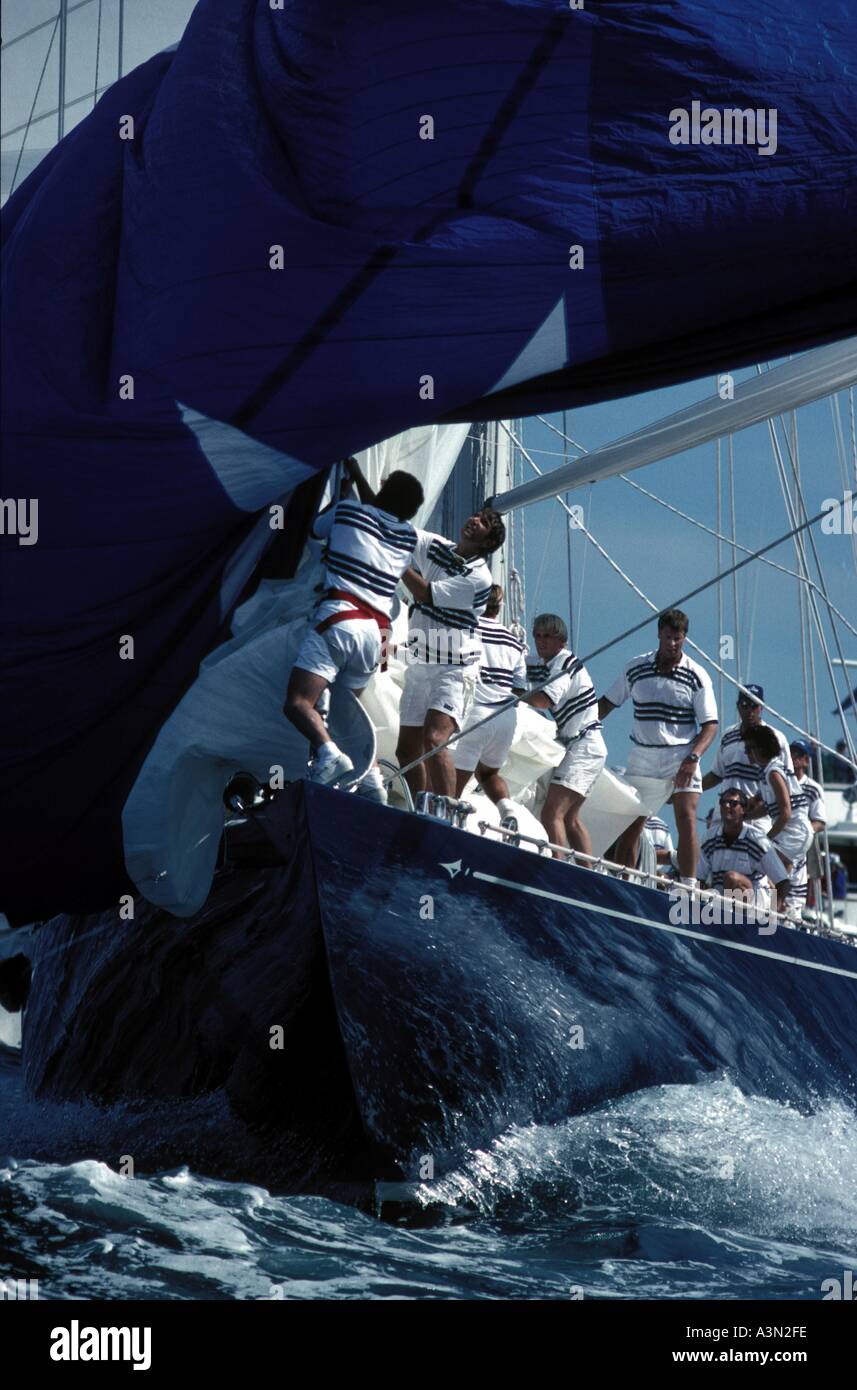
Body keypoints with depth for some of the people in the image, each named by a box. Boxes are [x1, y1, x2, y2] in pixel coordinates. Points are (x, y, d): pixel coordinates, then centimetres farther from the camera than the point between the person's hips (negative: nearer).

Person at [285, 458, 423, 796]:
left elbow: (315, 527, 28)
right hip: (377, 632, 6)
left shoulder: (348, 510, 6)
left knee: (297, 703, -14)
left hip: (339, 619, -6)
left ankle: (328, 752, -41)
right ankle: (371, 777, 6)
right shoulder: (409, 535, 18)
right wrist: (357, 474, 49)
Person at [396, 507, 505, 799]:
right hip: (419, 665, 7)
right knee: (407, 750, 6)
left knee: (433, 740, -26)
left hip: (454, 669, -7)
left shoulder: (478, 577, -14)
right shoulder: (434, 546, 6)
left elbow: (424, 593, -17)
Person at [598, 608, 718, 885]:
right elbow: (607, 703, 12)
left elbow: (710, 725, -5)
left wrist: (693, 758, -19)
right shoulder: (636, 668, 4)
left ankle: (688, 887, -12)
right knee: (630, 825, 1)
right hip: (642, 757, 2)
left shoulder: (696, 676, -3)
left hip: (680, 758, -2)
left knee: (687, 821, -12)